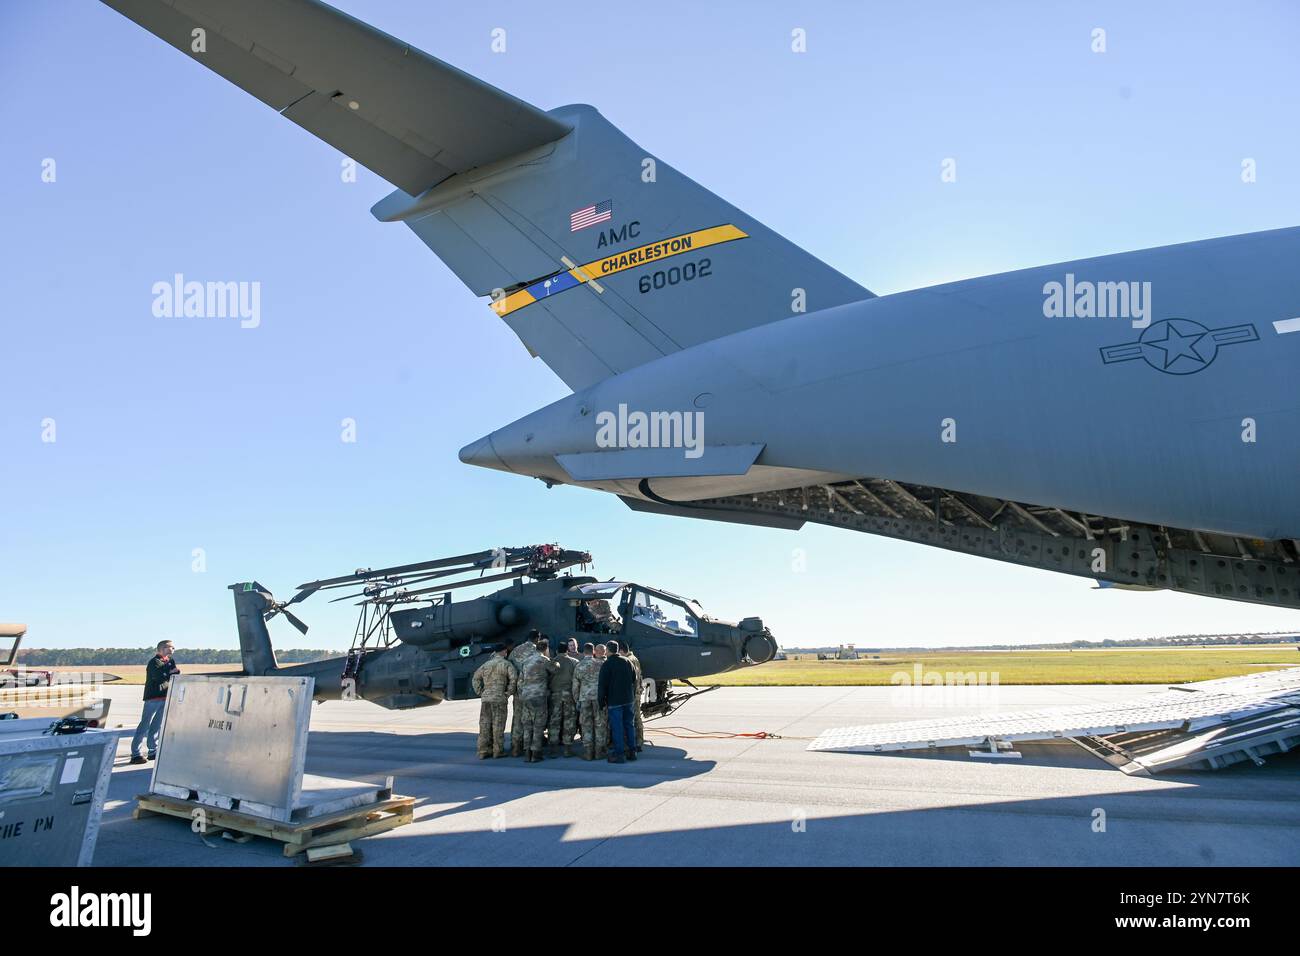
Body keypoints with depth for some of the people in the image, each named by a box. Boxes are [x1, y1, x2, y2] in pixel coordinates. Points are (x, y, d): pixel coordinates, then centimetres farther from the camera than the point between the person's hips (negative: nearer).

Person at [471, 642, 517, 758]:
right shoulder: (506, 664, -3)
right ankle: (498, 751, 7)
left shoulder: (486, 664, 14)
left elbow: (476, 678, 16)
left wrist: (480, 693, 14)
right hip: (499, 699, -5)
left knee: (485, 725, 8)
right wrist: (508, 693, -6)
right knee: (498, 726, 2)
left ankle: (483, 751, 10)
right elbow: (514, 679, -15)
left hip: (485, 698, 5)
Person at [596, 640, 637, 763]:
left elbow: (602, 685, -13)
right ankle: (632, 751, 19)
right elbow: (634, 678, 16)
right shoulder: (627, 661, 6)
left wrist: (601, 701, -6)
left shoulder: (607, 664, -12)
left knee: (617, 727, -2)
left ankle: (619, 754, -1)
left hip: (614, 701, -6)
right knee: (629, 725, 13)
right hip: (628, 699, 6)